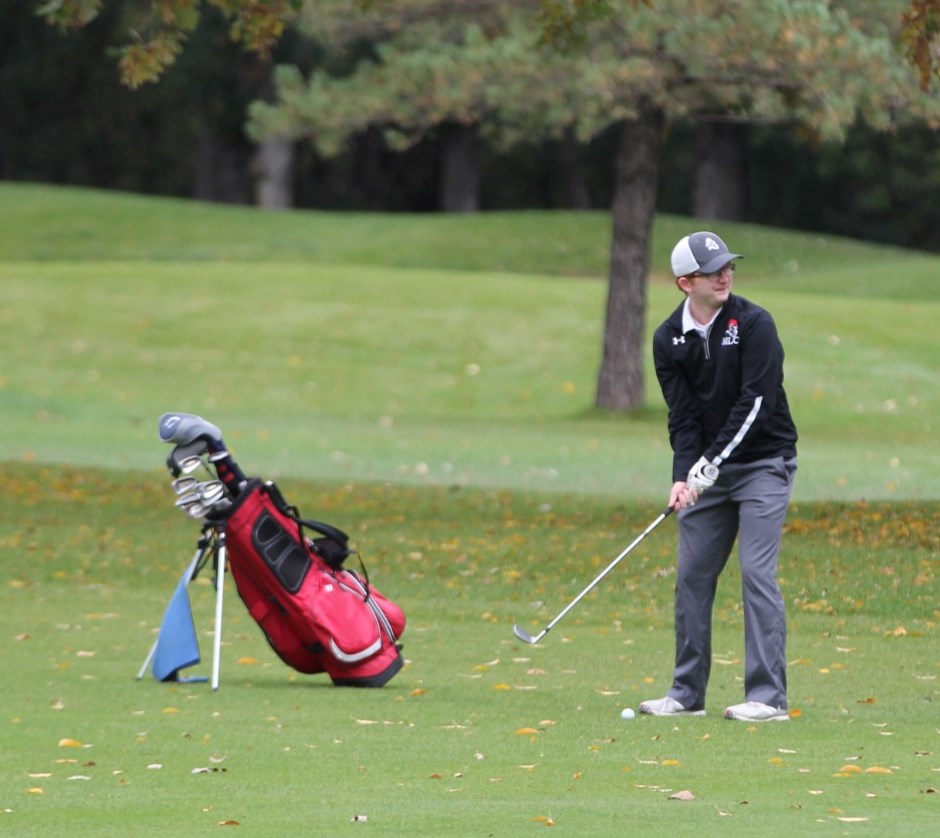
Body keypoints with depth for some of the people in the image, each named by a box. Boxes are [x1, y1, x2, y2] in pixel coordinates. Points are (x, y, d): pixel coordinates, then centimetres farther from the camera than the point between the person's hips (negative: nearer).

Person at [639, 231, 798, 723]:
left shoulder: (754, 324, -13)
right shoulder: (669, 340, 1)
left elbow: (755, 404, -19)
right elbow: (683, 415, -4)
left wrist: (710, 465, -22)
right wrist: (683, 476, -19)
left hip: (763, 464, -5)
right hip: (707, 469, 5)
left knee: (756, 572, -13)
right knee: (692, 575, 4)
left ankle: (768, 696, -12)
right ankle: (687, 694, 12)